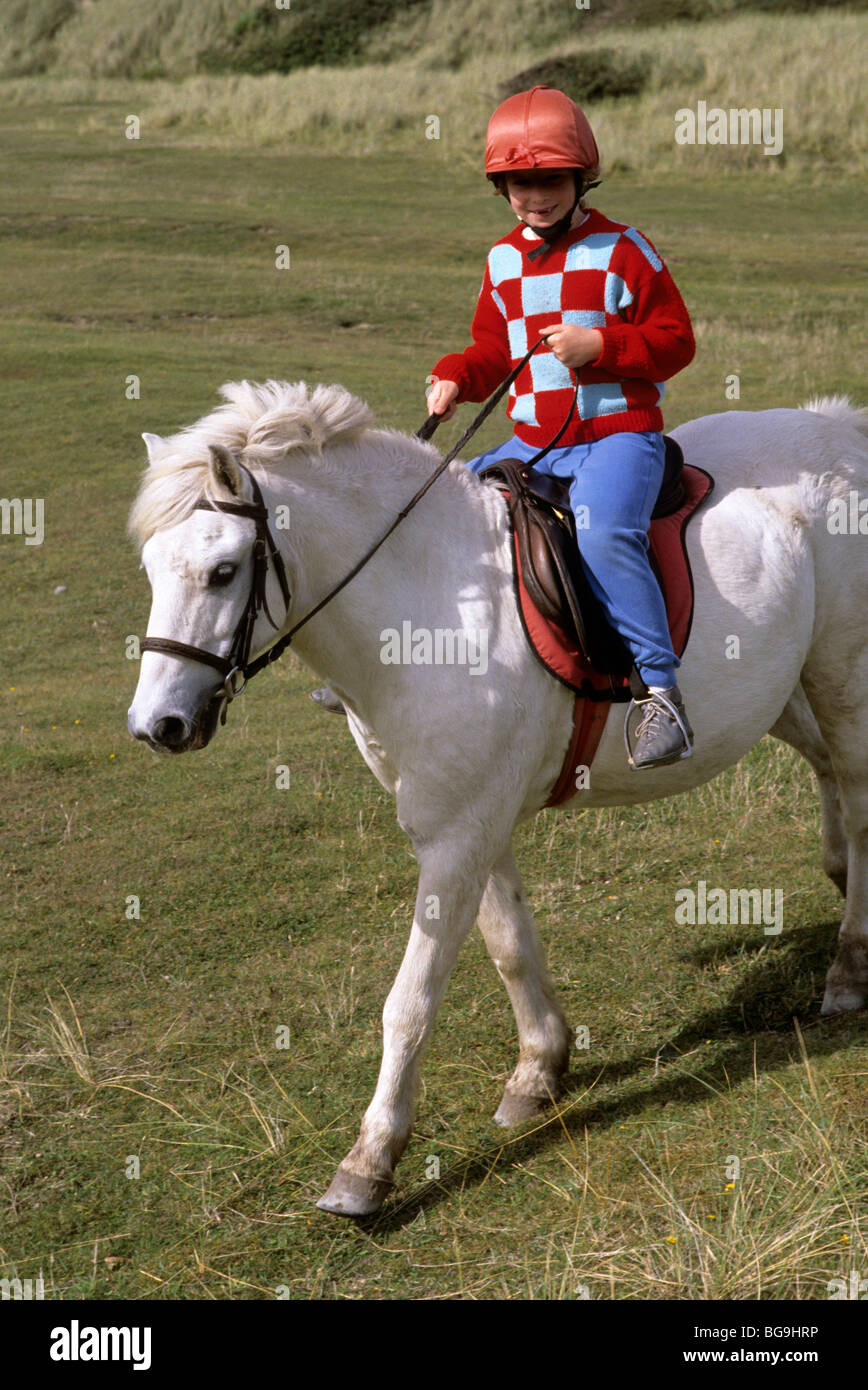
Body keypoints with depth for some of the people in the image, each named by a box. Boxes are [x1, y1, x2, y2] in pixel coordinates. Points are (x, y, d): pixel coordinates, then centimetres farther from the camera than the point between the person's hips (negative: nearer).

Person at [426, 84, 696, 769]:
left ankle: (662, 693, -31)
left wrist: (599, 344, -19)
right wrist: (456, 377, 0)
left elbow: (674, 339, -5)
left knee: (603, 534, -34)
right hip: (532, 442, 7)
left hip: (618, 435, -7)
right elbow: (493, 349, 21)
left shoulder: (622, 250, -5)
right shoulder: (503, 261, 11)